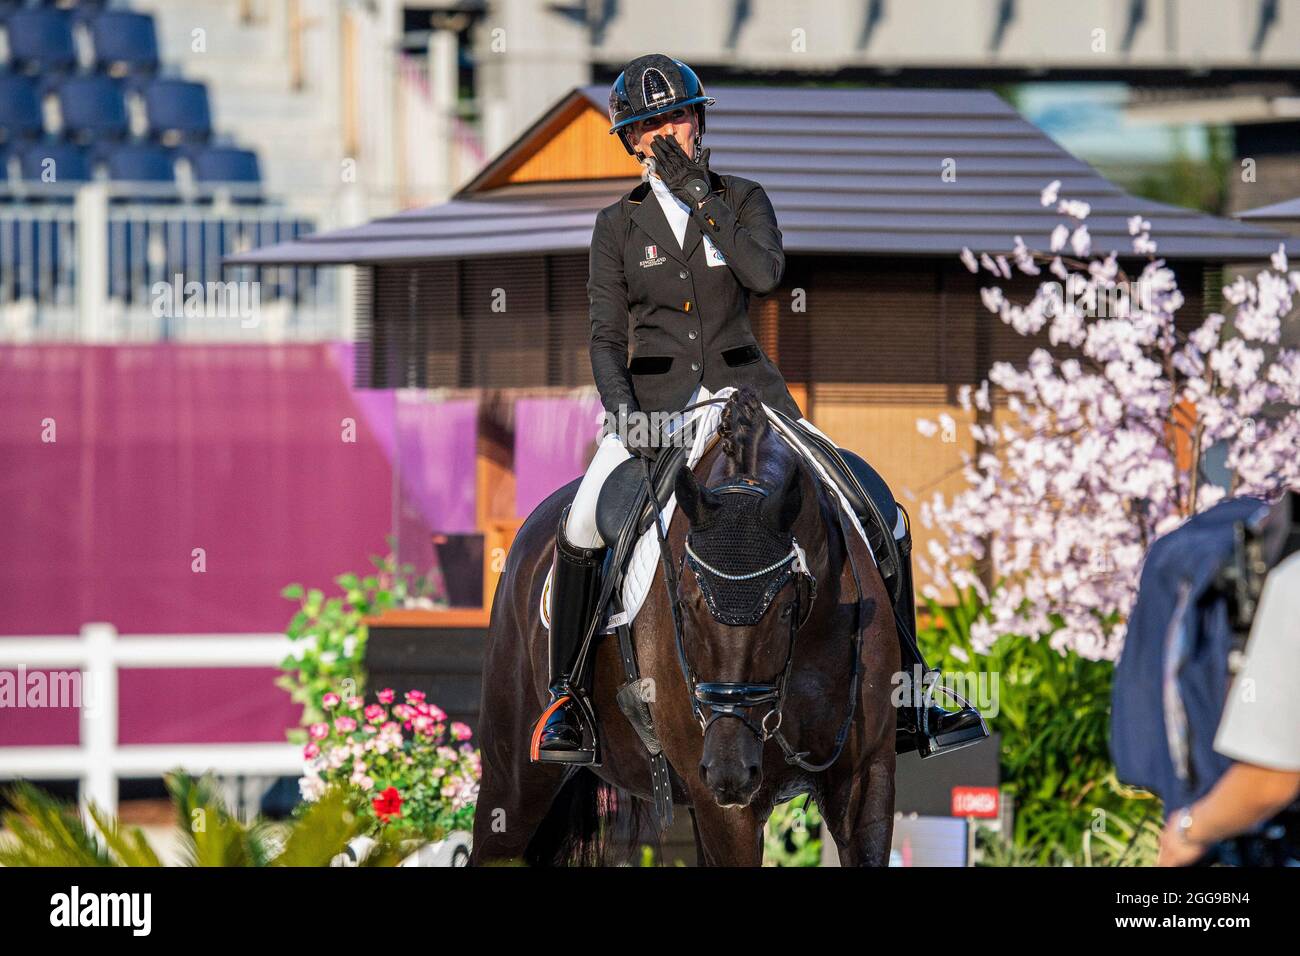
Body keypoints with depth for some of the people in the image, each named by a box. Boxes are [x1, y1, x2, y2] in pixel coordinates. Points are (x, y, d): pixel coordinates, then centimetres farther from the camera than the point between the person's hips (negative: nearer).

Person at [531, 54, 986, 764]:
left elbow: (764, 272, -14)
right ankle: (565, 696, -11)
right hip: (656, 394, -1)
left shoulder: (742, 199, 6)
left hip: (743, 385, 1)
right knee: (583, 525, -26)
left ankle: (908, 685, 4)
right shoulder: (618, 224, 5)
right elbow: (606, 336, 1)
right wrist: (621, 408, -15)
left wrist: (700, 196, -17)